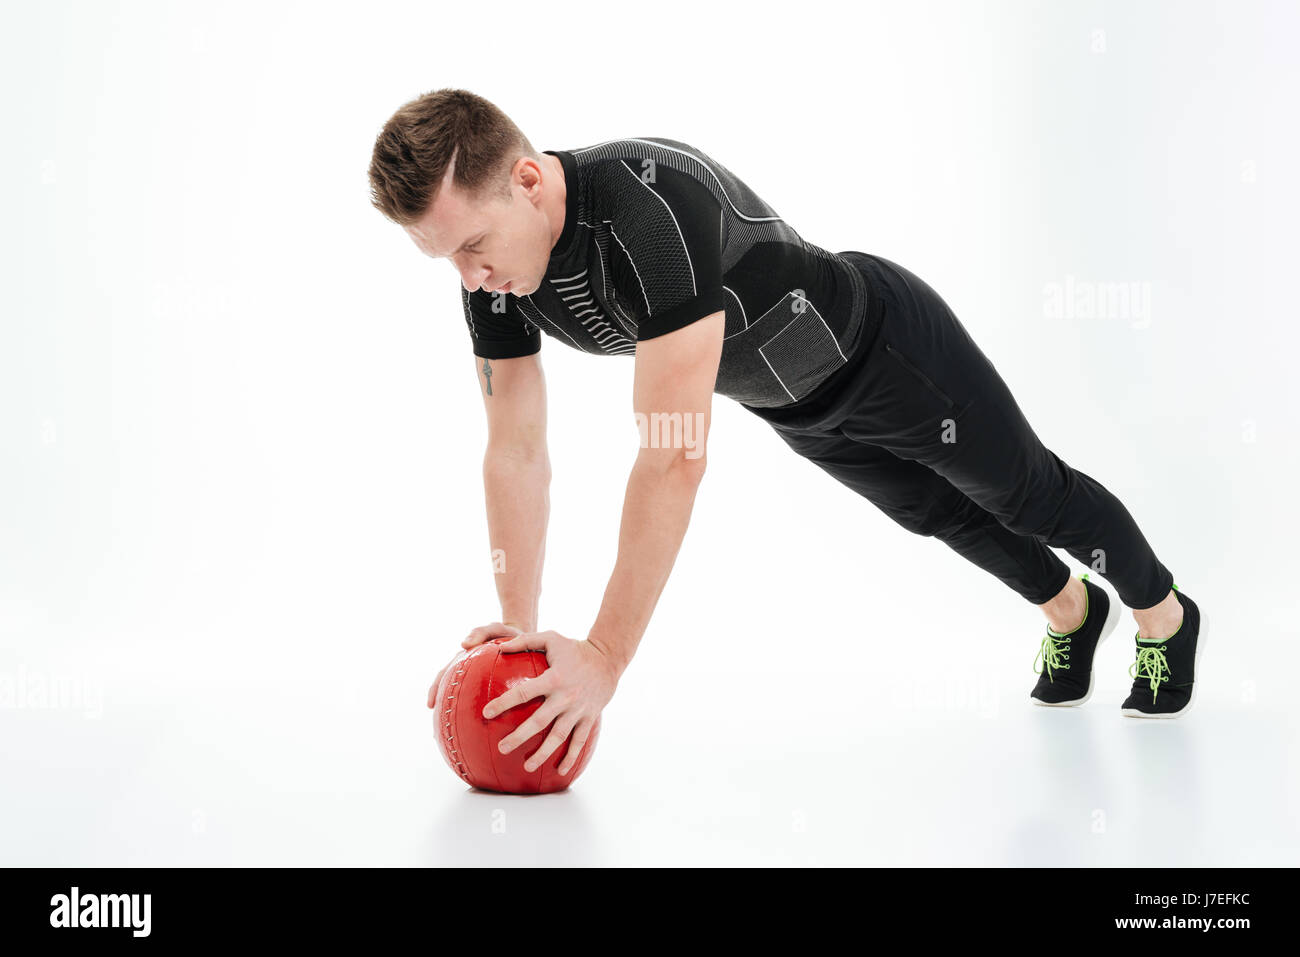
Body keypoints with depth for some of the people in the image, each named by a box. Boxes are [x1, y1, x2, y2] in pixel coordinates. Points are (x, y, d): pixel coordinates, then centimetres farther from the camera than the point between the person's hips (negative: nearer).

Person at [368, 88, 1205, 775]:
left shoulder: (651, 203, -47)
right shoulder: (492, 272, -22)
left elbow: (675, 454, -49)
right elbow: (517, 452, -12)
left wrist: (605, 657, -48)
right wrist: (518, 623, -18)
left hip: (885, 346, -7)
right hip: (798, 407, 7)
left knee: (1025, 495, 16)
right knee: (946, 515, 29)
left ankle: (1165, 614, 45)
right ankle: (1072, 609, 58)